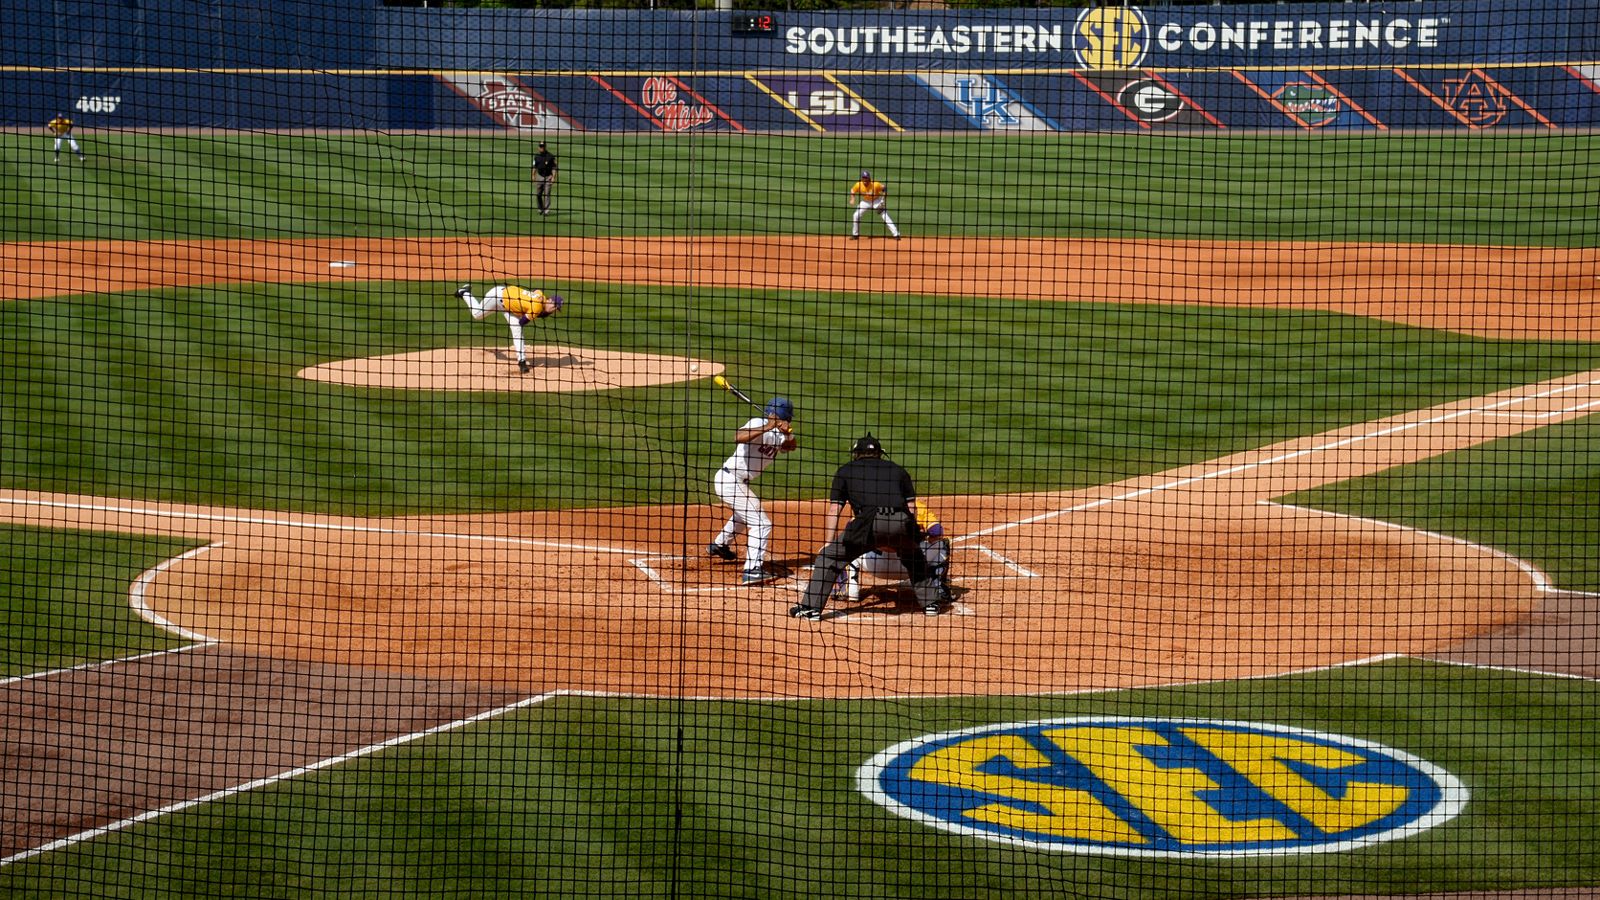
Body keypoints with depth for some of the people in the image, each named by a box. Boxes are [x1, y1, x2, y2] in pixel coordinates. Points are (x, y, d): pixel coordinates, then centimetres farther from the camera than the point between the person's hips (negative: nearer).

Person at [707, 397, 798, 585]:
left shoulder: (778, 434, 5)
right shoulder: (758, 424, -18)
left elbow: (791, 446, -11)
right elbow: (739, 437, -37)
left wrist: (788, 434, -30)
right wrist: (766, 428, -41)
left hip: (739, 483, 10)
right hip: (729, 480, -10)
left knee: (745, 512, 36)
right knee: (761, 523, -14)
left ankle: (718, 545, 54)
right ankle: (753, 570, -19)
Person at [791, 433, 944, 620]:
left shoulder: (845, 471, 24)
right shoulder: (897, 469, 30)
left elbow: (834, 509, 18)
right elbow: (912, 506, 23)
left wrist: (830, 541, 20)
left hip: (868, 523, -3)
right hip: (901, 523, 3)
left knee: (829, 556, 12)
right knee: (915, 558, 33)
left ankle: (811, 607, 5)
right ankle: (930, 603, 30)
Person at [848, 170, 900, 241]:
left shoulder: (875, 185, -31)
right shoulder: (858, 185, -22)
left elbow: (884, 188, -17)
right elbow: (853, 190, -3)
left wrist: (883, 201, -21)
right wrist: (853, 199, -20)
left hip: (877, 201, -3)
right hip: (865, 202, 3)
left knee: (885, 217, -12)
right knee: (856, 215, -6)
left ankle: (896, 234, -12)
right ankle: (855, 234, 13)